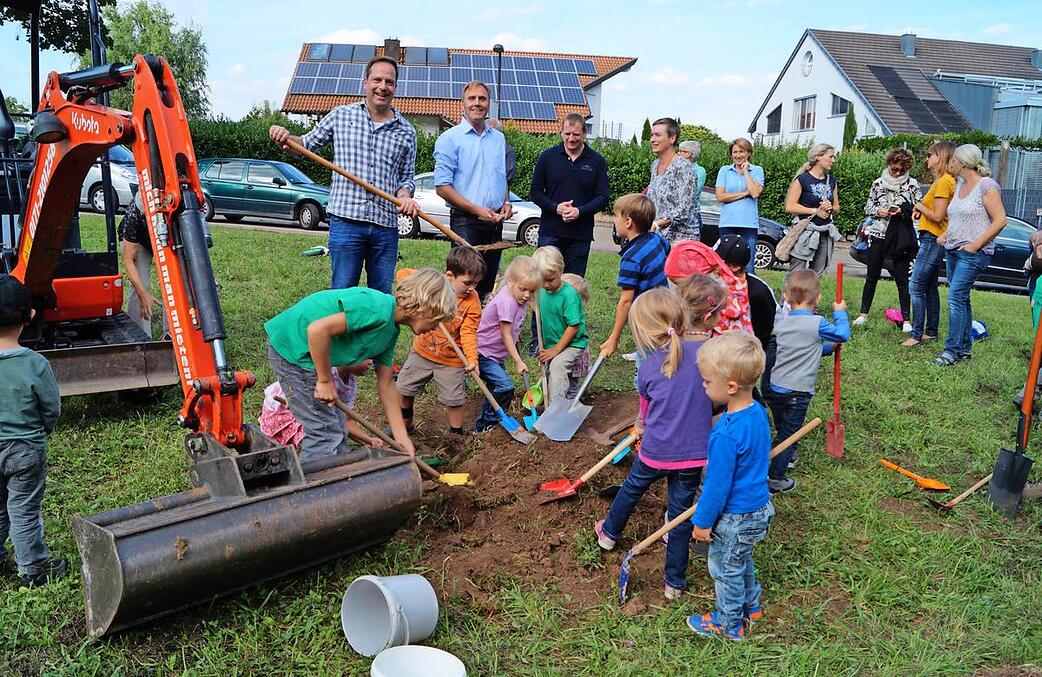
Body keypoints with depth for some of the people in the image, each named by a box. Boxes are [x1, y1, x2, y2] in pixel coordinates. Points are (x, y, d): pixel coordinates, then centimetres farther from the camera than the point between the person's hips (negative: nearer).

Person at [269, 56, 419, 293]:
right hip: (346, 220, -2)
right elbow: (308, 144, 17)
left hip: (386, 225, 2)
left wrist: (405, 196, -4)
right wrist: (286, 138, -3)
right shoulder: (341, 116, 7)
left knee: (383, 298, 9)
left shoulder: (406, 132, 11)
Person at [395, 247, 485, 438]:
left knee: (454, 400, 2)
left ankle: (456, 435, 24)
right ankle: (405, 423, 42)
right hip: (422, 351, 3)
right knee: (403, 389, 17)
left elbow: (468, 332, -21)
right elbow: (403, 274, -9)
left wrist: (472, 359, -35)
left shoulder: (472, 302, -17)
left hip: (451, 360, -3)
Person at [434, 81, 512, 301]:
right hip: (465, 222, -6)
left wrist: (506, 203, 6)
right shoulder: (450, 139, -4)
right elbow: (442, 187, -9)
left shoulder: (498, 138, 15)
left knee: (488, 283, 10)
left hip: (495, 222, 6)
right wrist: (476, 210, -16)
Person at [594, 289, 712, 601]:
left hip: (655, 452, -1)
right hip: (694, 454, 1)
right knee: (681, 512, 14)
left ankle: (609, 532, 52)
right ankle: (675, 582, 24)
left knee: (631, 488, 27)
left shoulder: (648, 369, -10)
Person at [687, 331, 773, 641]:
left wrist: (702, 521, -10)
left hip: (736, 517, -8)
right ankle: (751, 606, 51)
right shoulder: (757, 410, -7)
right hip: (759, 506, 8)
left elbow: (718, 484, -25)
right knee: (740, 560, 30)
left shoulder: (726, 435, -35)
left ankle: (728, 624, 36)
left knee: (725, 569, 15)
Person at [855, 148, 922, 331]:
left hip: (901, 238, -2)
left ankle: (906, 319, 8)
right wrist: (878, 211, -9)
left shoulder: (912, 184, 1)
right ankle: (863, 313, 18)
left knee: (902, 279, 1)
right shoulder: (878, 183, 6)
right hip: (878, 234, 2)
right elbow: (868, 207, 12)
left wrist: (903, 211, -14)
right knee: (872, 277, 9)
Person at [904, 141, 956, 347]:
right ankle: (931, 332, 23)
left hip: (933, 239, -11)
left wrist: (920, 206, -5)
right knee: (930, 287, 15)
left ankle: (916, 334, -7)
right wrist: (921, 211, 2)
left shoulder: (943, 181, -15)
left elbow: (937, 216, -19)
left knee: (916, 286, -10)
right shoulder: (944, 180, 15)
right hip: (934, 239, 11)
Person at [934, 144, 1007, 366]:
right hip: (953, 250, 8)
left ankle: (952, 351, -11)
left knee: (956, 298, -13)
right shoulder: (959, 185, 15)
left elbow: (1000, 220, -14)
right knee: (961, 300, 11)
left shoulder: (987, 186, -9)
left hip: (973, 254, -8)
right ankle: (965, 348, 19)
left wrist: (976, 245, -16)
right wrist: (945, 235, 11)